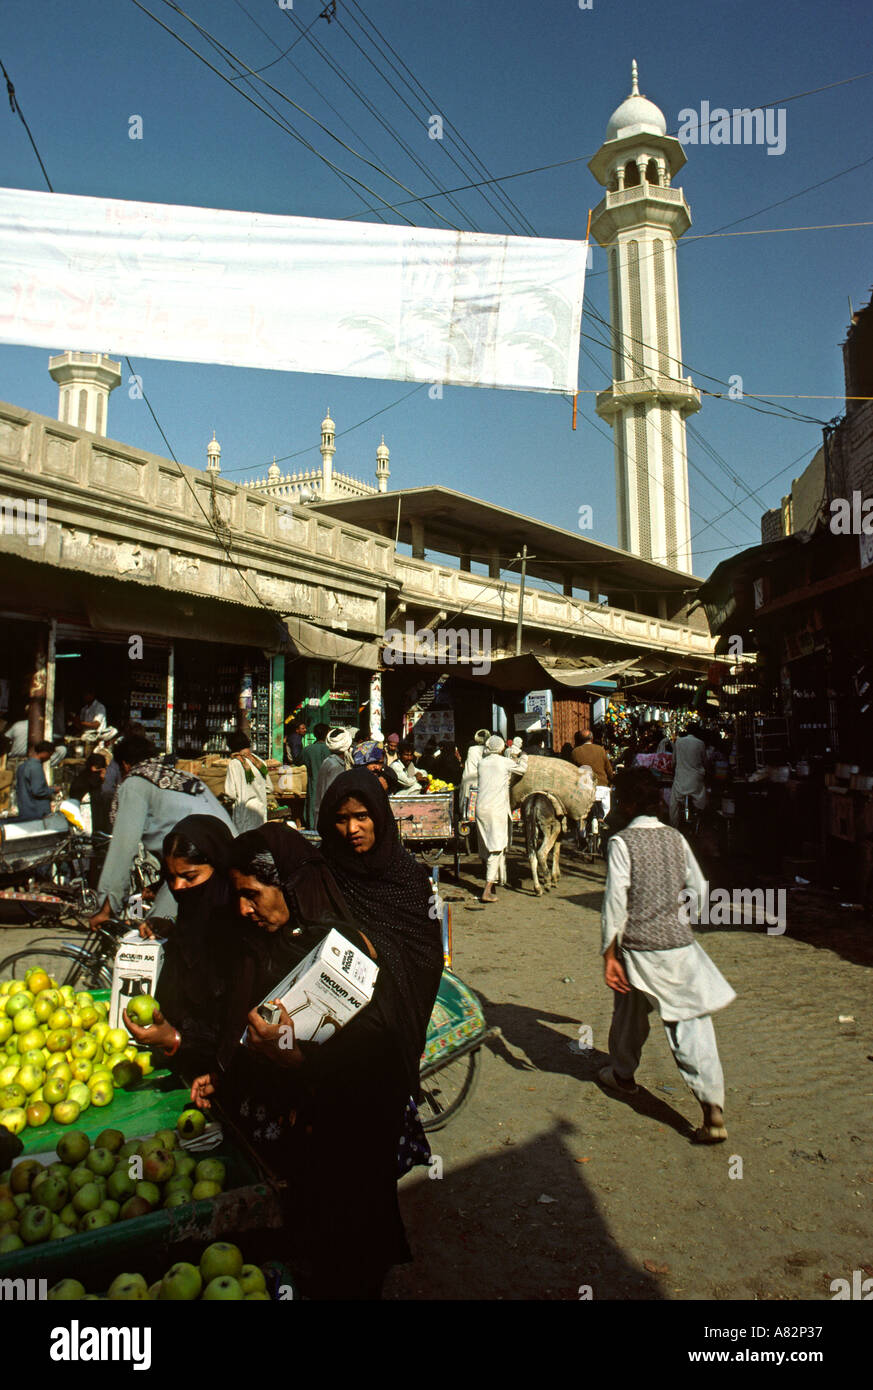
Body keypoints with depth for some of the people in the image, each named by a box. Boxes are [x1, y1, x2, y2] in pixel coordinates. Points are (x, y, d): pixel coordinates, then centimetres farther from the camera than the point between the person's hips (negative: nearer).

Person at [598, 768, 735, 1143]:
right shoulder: (676, 838, 4)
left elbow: (616, 898, -15)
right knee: (692, 1023, 2)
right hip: (680, 944, 3)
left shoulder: (622, 842, -10)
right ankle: (713, 1109, -6)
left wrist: (609, 953, -11)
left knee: (629, 1012, 20)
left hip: (638, 948, -3)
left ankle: (623, 1074, 42)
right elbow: (699, 888, 11)